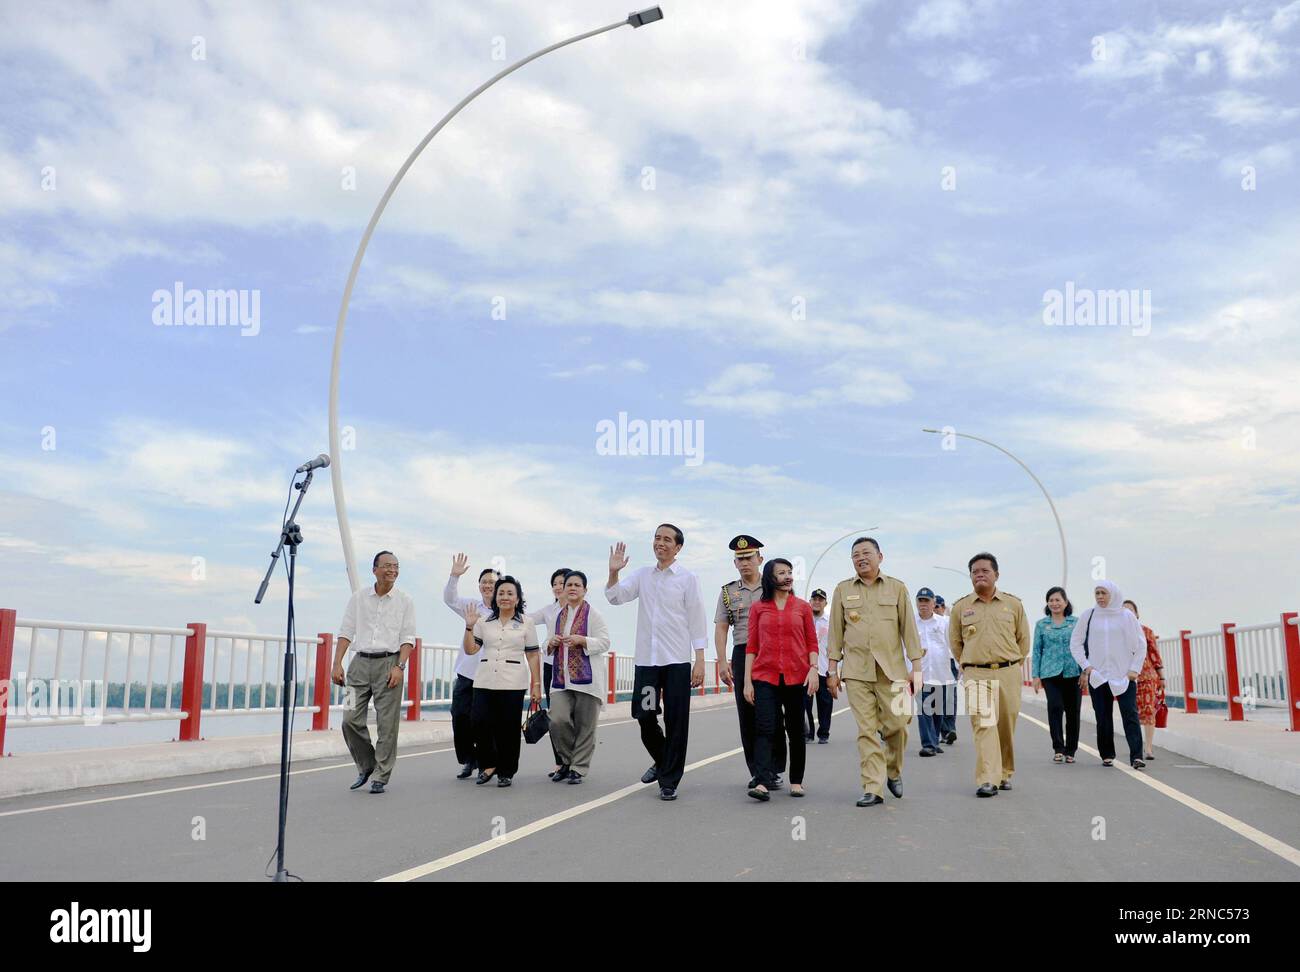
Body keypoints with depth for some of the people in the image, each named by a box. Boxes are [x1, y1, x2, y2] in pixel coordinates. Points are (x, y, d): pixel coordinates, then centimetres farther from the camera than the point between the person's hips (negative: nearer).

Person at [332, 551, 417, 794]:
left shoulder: (405, 601, 3)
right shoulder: (358, 598, 8)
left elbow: (408, 638, 0)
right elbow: (345, 632, 7)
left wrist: (400, 667, -12)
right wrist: (337, 664, -2)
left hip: (389, 662, -2)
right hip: (361, 663, 2)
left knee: (387, 724, -3)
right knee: (351, 720, -1)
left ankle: (381, 777, 7)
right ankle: (366, 766, 21)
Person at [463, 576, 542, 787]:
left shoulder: (526, 624, 6)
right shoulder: (484, 622, 12)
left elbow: (532, 656, 5)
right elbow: (470, 649, 8)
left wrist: (536, 685, 1)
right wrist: (469, 627, -5)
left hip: (512, 683, -2)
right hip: (485, 682, 2)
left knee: (508, 728, -1)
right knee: (480, 722, -10)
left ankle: (506, 772, 13)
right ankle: (488, 765, 11)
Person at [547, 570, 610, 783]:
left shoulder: (593, 614, 1)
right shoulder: (558, 615, 17)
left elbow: (604, 643, -7)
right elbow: (549, 647, 26)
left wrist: (581, 640, -21)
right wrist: (551, 643, 2)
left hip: (586, 677, -4)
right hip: (562, 678, 4)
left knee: (585, 725, -1)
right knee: (558, 720, -8)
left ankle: (579, 768, 12)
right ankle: (566, 762, 13)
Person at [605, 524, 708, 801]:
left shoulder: (687, 578, -1)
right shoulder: (642, 575, 10)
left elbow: (696, 622, -2)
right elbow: (615, 597, 3)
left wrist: (699, 661, -6)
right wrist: (613, 572, -14)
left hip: (677, 661, -3)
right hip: (646, 659, 3)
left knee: (675, 721, 0)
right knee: (644, 716, 6)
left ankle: (669, 781, 11)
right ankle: (661, 761, 33)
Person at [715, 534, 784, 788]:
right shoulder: (728, 592, 11)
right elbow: (720, 628, 9)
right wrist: (722, 662, -1)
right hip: (742, 655, 2)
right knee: (747, 715, 3)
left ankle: (775, 770, 9)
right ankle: (756, 772, 11)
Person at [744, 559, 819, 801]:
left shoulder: (803, 607, 8)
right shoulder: (758, 608, 6)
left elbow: (812, 643, 8)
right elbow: (752, 646, 6)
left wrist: (814, 669, -7)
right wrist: (747, 680, 1)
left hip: (797, 677, 1)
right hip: (765, 677, -1)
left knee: (796, 730, 8)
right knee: (765, 729, -11)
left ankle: (796, 781, 21)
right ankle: (763, 783, -17)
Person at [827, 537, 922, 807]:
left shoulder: (897, 588, 8)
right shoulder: (842, 590, 10)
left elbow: (908, 628, 6)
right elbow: (836, 632, 10)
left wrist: (916, 667, 1)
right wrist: (832, 668, 5)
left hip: (892, 670, 0)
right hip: (857, 672, 0)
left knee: (897, 725, -2)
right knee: (867, 731, -3)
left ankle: (893, 772, 25)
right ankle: (872, 789, 1)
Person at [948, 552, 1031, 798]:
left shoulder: (1013, 604, 6)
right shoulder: (961, 607, 5)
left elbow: (1023, 639, 14)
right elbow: (955, 642, 16)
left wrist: (1011, 664, 14)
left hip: (1009, 674, 1)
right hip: (976, 675, -1)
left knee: (1006, 726, 8)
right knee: (983, 725, -11)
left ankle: (1005, 773, 25)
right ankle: (987, 780, -15)